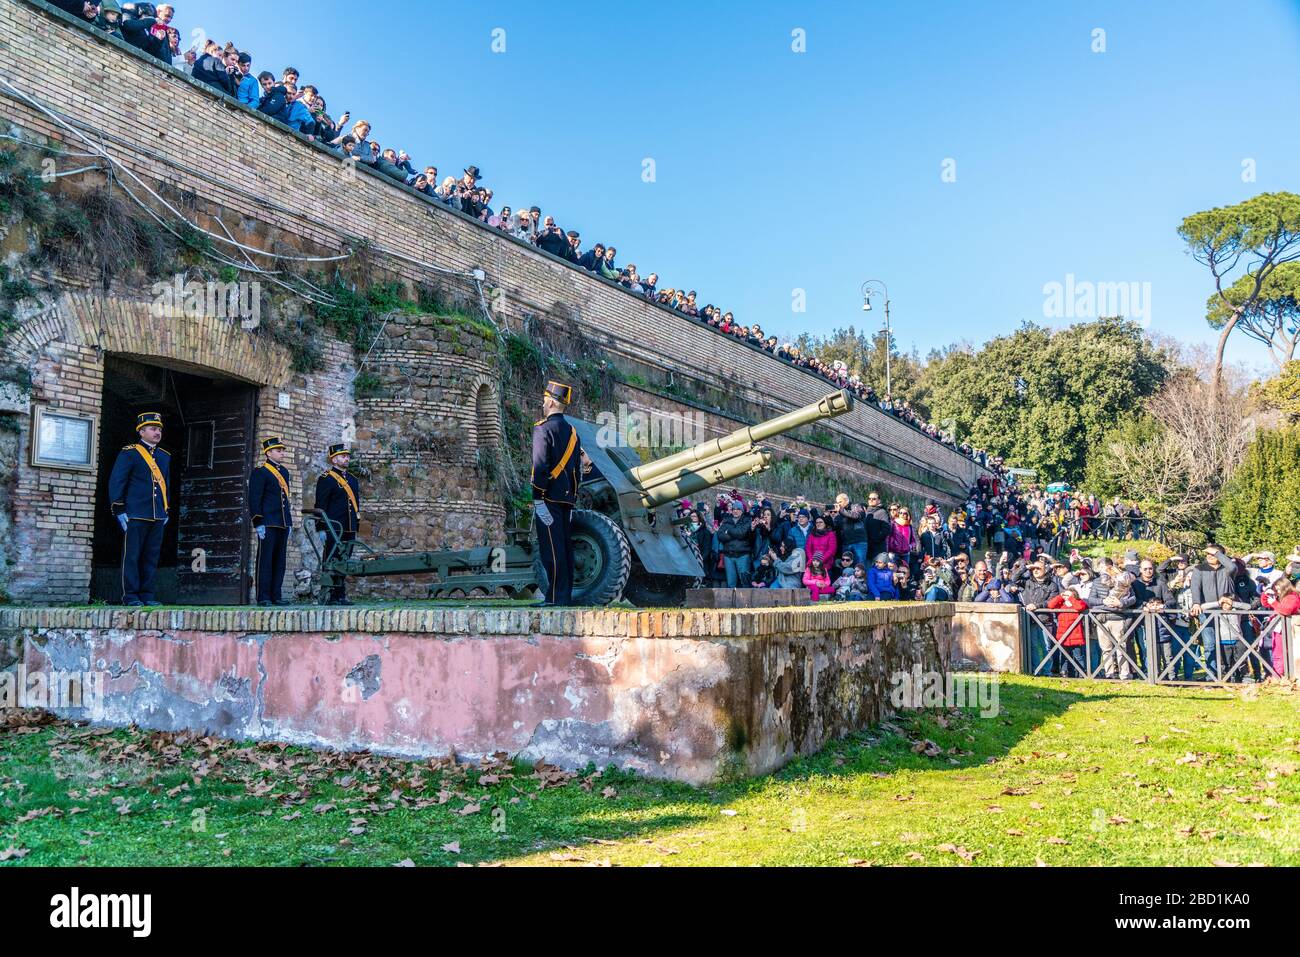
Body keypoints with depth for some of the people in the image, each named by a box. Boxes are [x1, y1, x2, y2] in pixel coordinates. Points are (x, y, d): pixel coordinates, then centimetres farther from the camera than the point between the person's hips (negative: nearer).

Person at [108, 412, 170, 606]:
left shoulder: (165, 456, 17)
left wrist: (167, 511, 19)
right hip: (135, 516, -5)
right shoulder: (129, 453, -1)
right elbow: (116, 482, -4)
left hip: (158, 517, 5)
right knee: (132, 556, -1)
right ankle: (131, 596, 4)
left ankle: (147, 595, 12)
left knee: (151, 557, 7)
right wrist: (119, 510, -8)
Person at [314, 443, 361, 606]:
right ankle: (329, 597, -2)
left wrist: (356, 528, 18)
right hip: (333, 530, -7)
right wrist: (321, 529, -13)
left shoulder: (352, 479, 18)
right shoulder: (326, 479, -3)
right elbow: (320, 505, -7)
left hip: (349, 530, 7)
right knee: (331, 562, -4)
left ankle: (341, 595, 14)